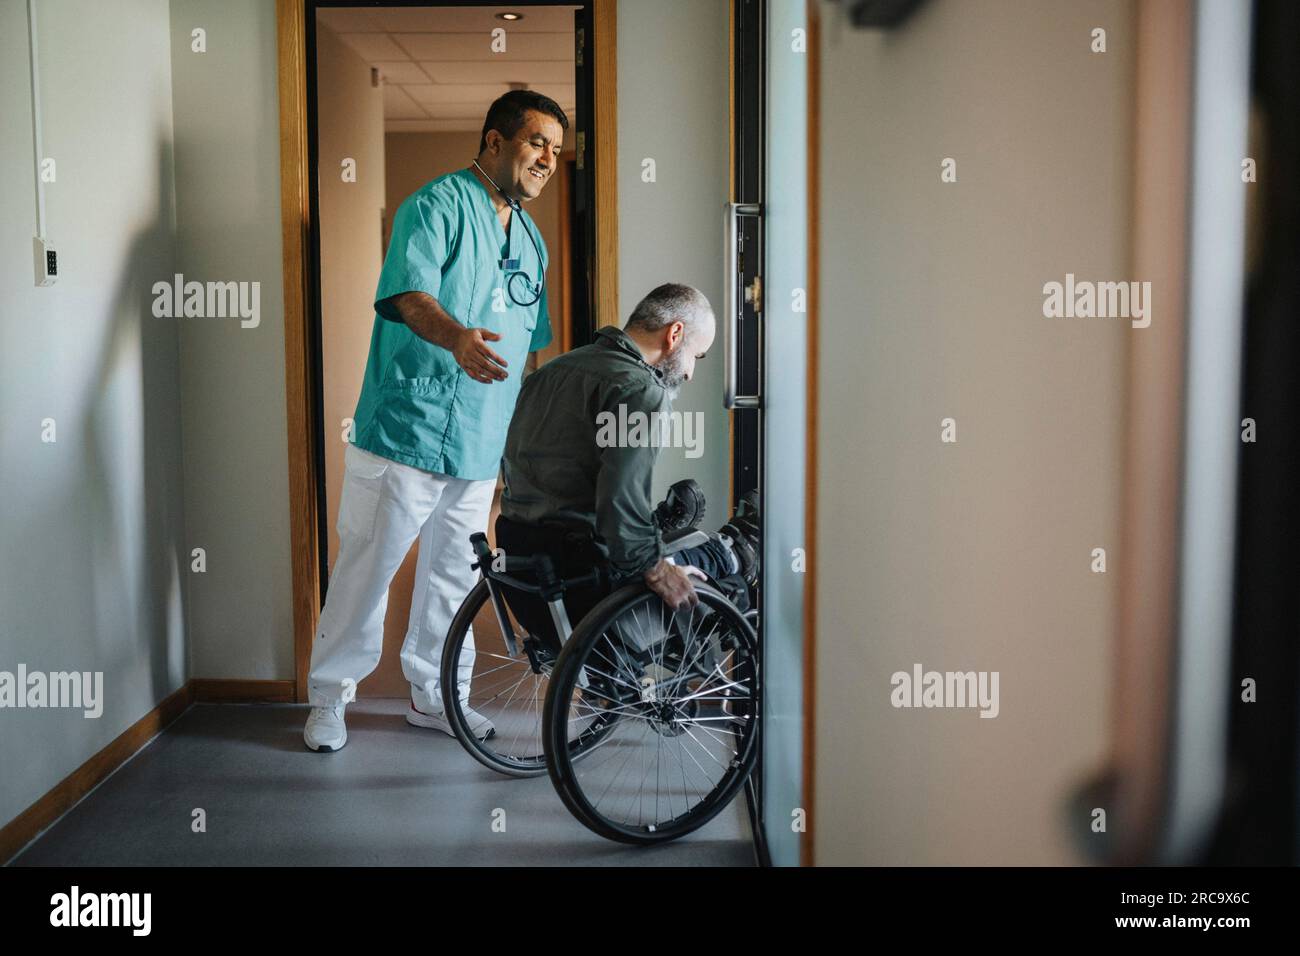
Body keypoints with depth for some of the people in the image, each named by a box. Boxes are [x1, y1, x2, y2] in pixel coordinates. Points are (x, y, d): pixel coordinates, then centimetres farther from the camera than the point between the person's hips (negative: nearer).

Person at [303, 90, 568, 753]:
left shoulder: (530, 240, 17)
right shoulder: (438, 205, -7)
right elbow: (406, 290, -25)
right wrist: (456, 337, -45)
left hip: (479, 448, 7)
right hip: (405, 432, -7)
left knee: (453, 576, 15)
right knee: (366, 569, 2)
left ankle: (433, 696, 30)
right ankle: (329, 696, 18)